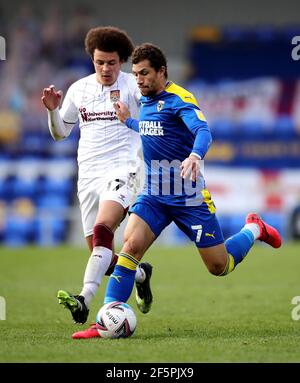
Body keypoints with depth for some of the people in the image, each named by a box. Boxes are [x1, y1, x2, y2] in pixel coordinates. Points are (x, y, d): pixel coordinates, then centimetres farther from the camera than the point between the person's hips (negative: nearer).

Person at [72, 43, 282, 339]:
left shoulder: (178, 99, -15)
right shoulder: (145, 102, 8)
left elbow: (203, 131, -32)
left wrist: (194, 156, -52)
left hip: (189, 198, -6)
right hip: (153, 195, 6)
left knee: (220, 266, 4)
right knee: (131, 246, -18)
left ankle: (253, 229, 35)